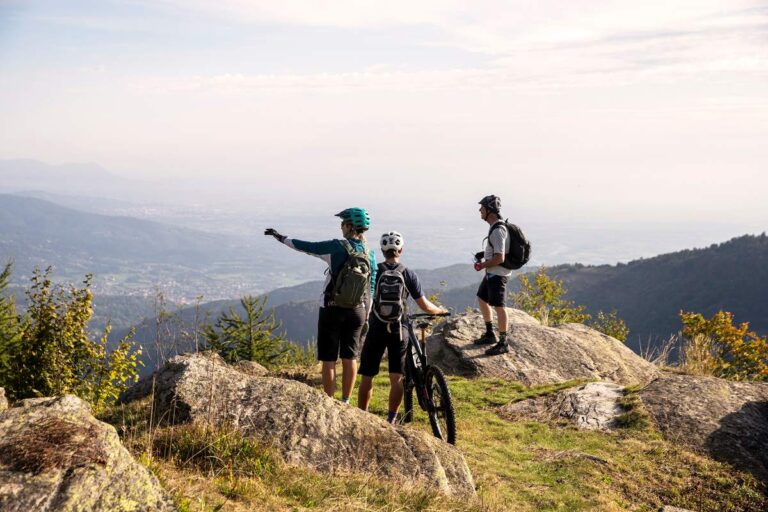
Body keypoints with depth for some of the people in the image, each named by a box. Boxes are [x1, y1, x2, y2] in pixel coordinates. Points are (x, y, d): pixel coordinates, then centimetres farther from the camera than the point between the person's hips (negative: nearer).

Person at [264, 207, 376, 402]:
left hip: (332, 310, -4)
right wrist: (366, 316, 14)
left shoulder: (338, 247, -12)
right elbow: (371, 289, 5)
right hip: (357, 311, 4)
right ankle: (345, 402, 17)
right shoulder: (370, 254, 2)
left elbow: (306, 247, -5)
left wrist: (281, 238, 9)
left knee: (329, 359, 4)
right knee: (350, 358, 12)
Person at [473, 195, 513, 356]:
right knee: (482, 299, 20)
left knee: (499, 306, -4)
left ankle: (503, 343, 5)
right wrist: (484, 254, 12)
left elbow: (499, 258, -27)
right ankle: (490, 334, 32)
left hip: (497, 274, -11)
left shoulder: (498, 231, -23)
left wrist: (482, 265, -15)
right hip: (491, 273, 11)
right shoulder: (496, 227, 9)